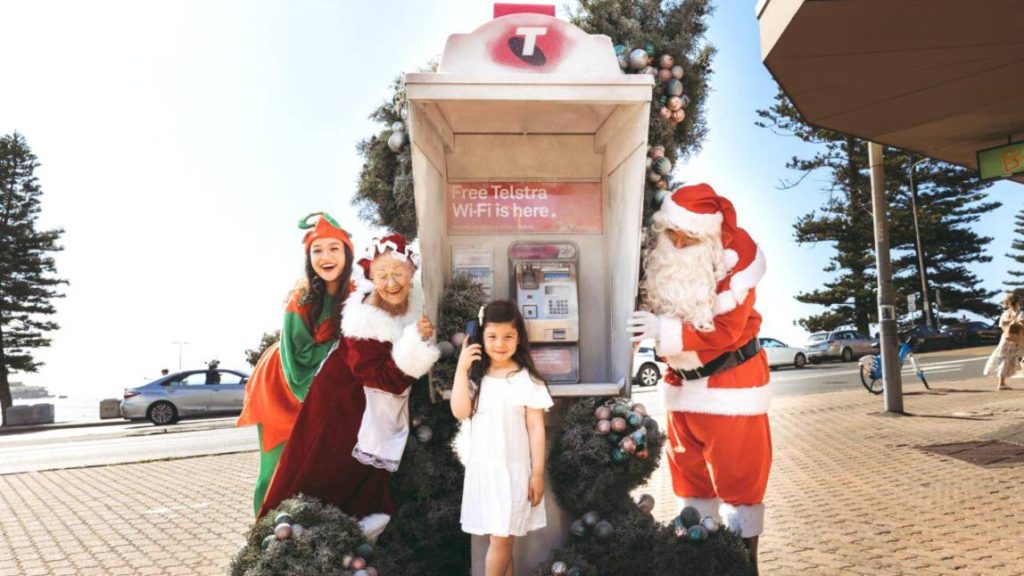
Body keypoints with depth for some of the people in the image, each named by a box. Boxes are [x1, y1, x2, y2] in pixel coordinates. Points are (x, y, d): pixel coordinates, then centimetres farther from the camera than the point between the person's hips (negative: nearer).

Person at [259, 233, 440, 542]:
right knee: (325, 478, 4)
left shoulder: (412, 300, -8)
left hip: (380, 410, 8)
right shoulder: (367, 319, -31)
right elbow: (385, 378, -33)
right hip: (342, 407, -8)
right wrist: (416, 341, -39)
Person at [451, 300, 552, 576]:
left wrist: (538, 474, -7)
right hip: (480, 467, 3)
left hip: (513, 469, -3)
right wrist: (461, 368, -14)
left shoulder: (527, 380, -9)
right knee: (498, 538, 13)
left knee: (501, 538, 0)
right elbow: (460, 411, -11)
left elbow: (536, 429, -6)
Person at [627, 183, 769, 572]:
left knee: (738, 477, 1)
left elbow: (726, 329, -23)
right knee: (690, 477, 13)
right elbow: (648, 312, 6)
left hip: (730, 382, -5)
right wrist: (637, 329, -15)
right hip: (682, 383, 5)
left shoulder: (734, 260, -20)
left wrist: (665, 330, -30)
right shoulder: (659, 257, -6)